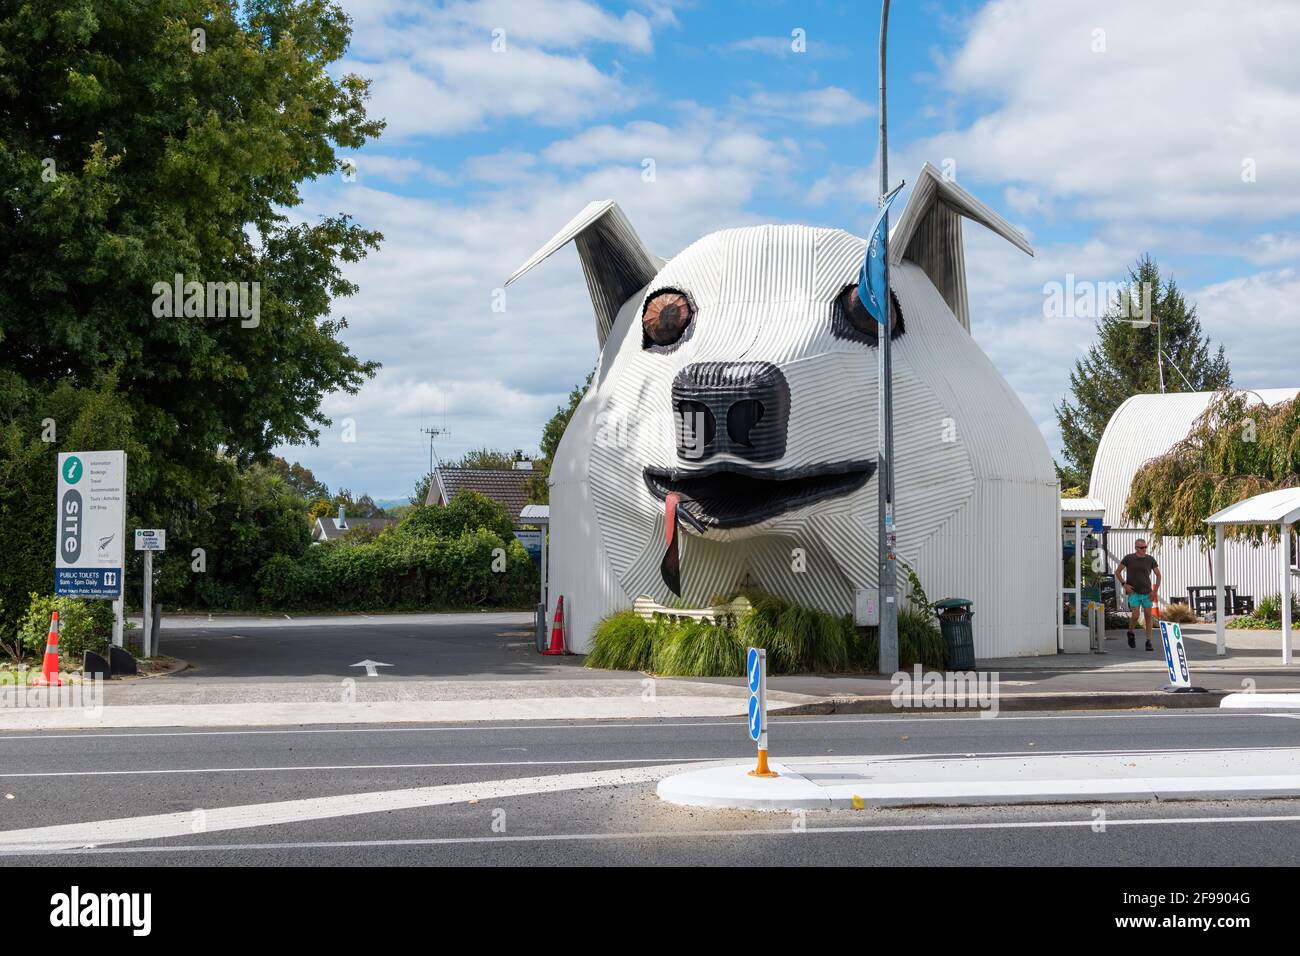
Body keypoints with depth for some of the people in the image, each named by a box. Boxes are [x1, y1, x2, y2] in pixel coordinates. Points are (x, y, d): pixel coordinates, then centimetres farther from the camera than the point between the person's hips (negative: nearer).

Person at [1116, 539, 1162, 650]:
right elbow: (1117, 572, 6)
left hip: (1147, 593, 2)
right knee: (1135, 615, -12)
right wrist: (1124, 584, -5)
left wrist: (1155, 590, 0)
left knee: (1148, 616, -1)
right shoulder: (1128, 558, -3)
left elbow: (1158, 575, 10)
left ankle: (1148, 642, 3)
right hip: (1134, 592, -2)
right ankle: (1130, 633, 17)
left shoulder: (1150, 559, 1)